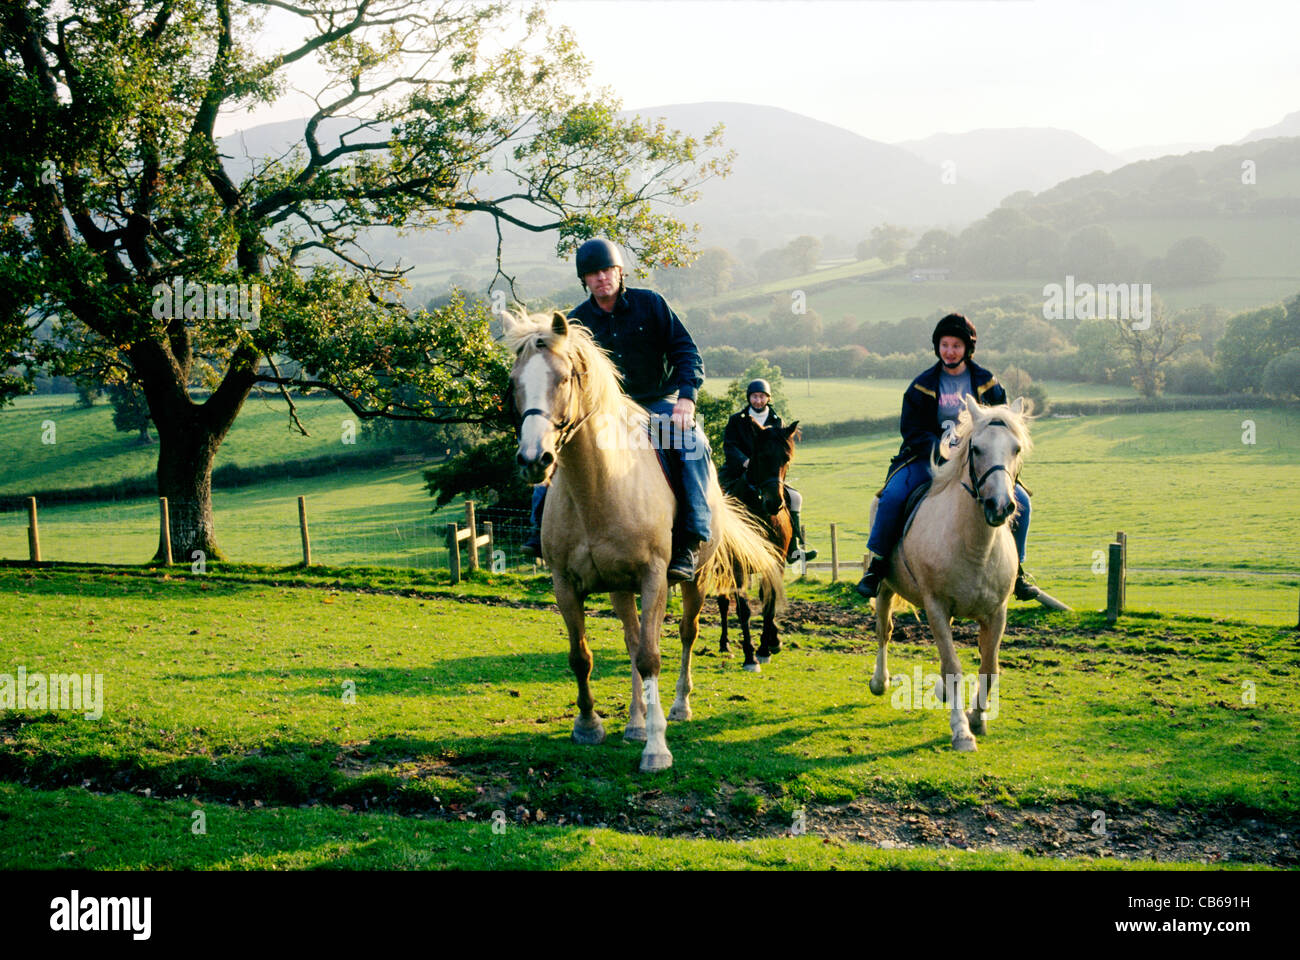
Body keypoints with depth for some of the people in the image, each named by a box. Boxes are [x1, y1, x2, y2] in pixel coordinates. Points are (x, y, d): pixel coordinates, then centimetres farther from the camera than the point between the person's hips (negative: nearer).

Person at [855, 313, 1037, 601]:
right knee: (892, 497, -27)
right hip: (929, 458, -1)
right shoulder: (922, 386, 2)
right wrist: (941, 450, -19)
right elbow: (911, 429, -2)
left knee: (1019, 500, -16)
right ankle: (877, 565, -9)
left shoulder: (987, 384, 5)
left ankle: (1016, 568, 5)